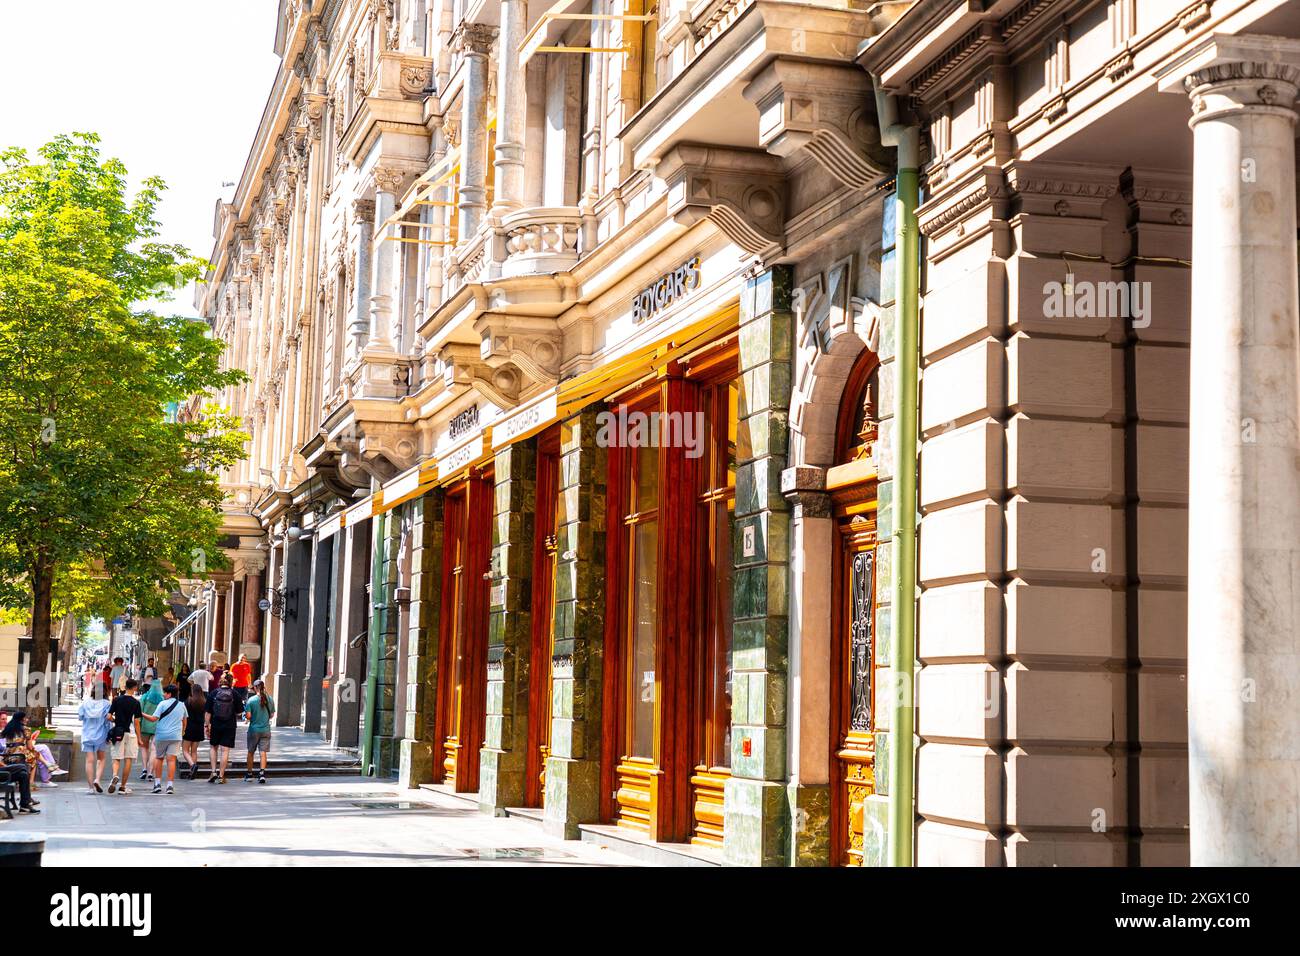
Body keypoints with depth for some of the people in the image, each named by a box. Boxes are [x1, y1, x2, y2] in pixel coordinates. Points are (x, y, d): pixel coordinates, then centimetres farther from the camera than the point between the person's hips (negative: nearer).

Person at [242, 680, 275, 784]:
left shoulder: (251, 700, -11)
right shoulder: (270, 700, -2)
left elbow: (248, 716, -13)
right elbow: (272, 715, 6)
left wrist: (245, 716, 8)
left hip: (254, 729, -2)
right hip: (266, 729, 2)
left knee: (251, 752, 13)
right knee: (263, 752, 2)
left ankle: (249, 774, 21)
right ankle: (262, 773, -10)